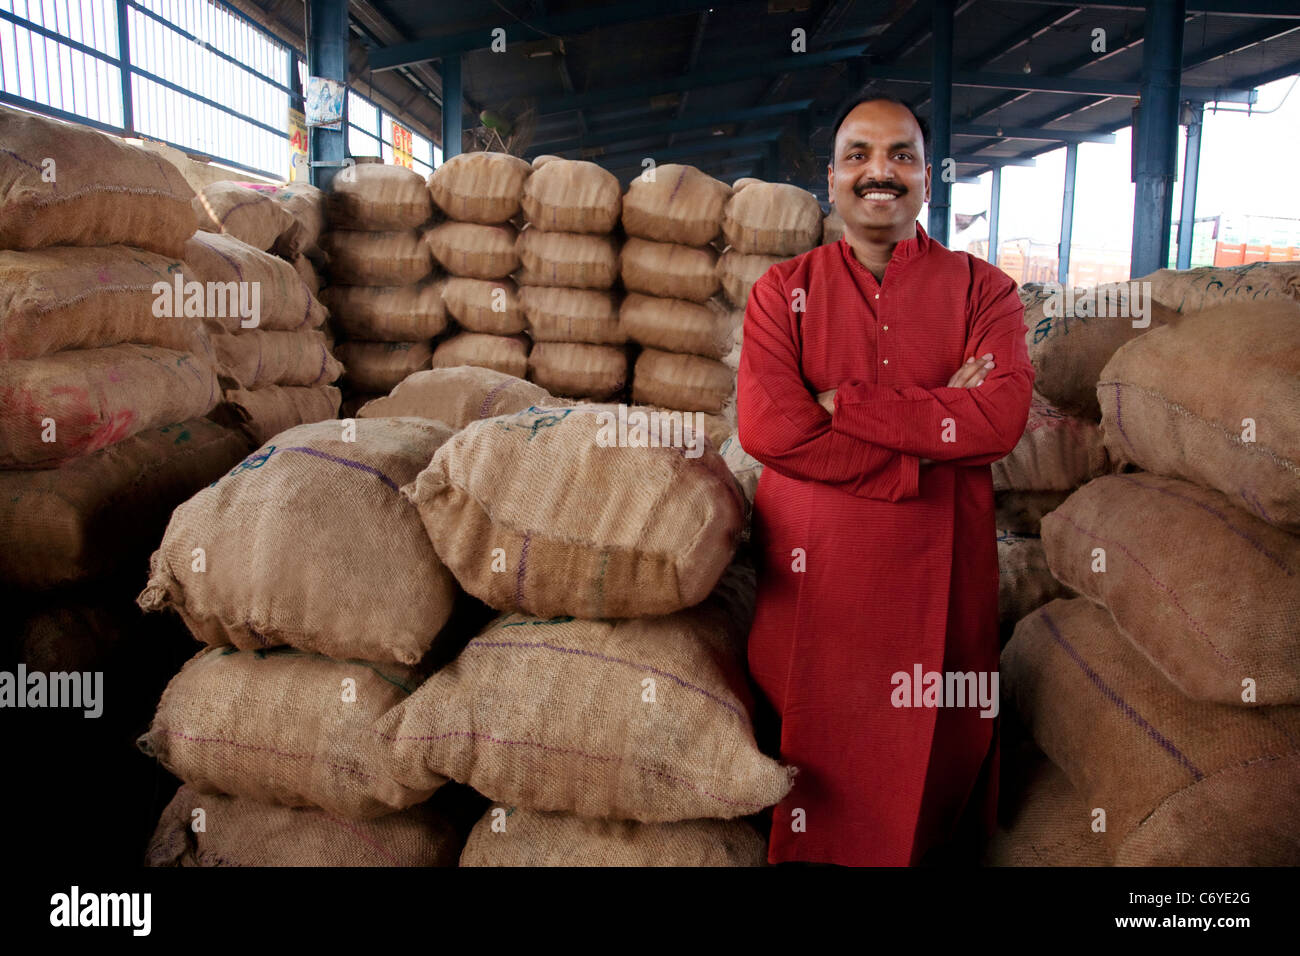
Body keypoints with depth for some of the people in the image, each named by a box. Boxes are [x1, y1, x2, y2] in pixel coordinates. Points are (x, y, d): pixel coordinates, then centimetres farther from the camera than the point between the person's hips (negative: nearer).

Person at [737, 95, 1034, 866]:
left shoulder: (983, 289, 4)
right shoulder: (784, 290, 2)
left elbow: (1001, 418, -13)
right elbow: (765, 427, -13)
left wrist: (846, 404, -15)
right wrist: (932, 434, -14)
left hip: (938, 572, 1)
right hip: (812, 572, 0)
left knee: (932, 758, 13)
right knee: (813, 759, 11)